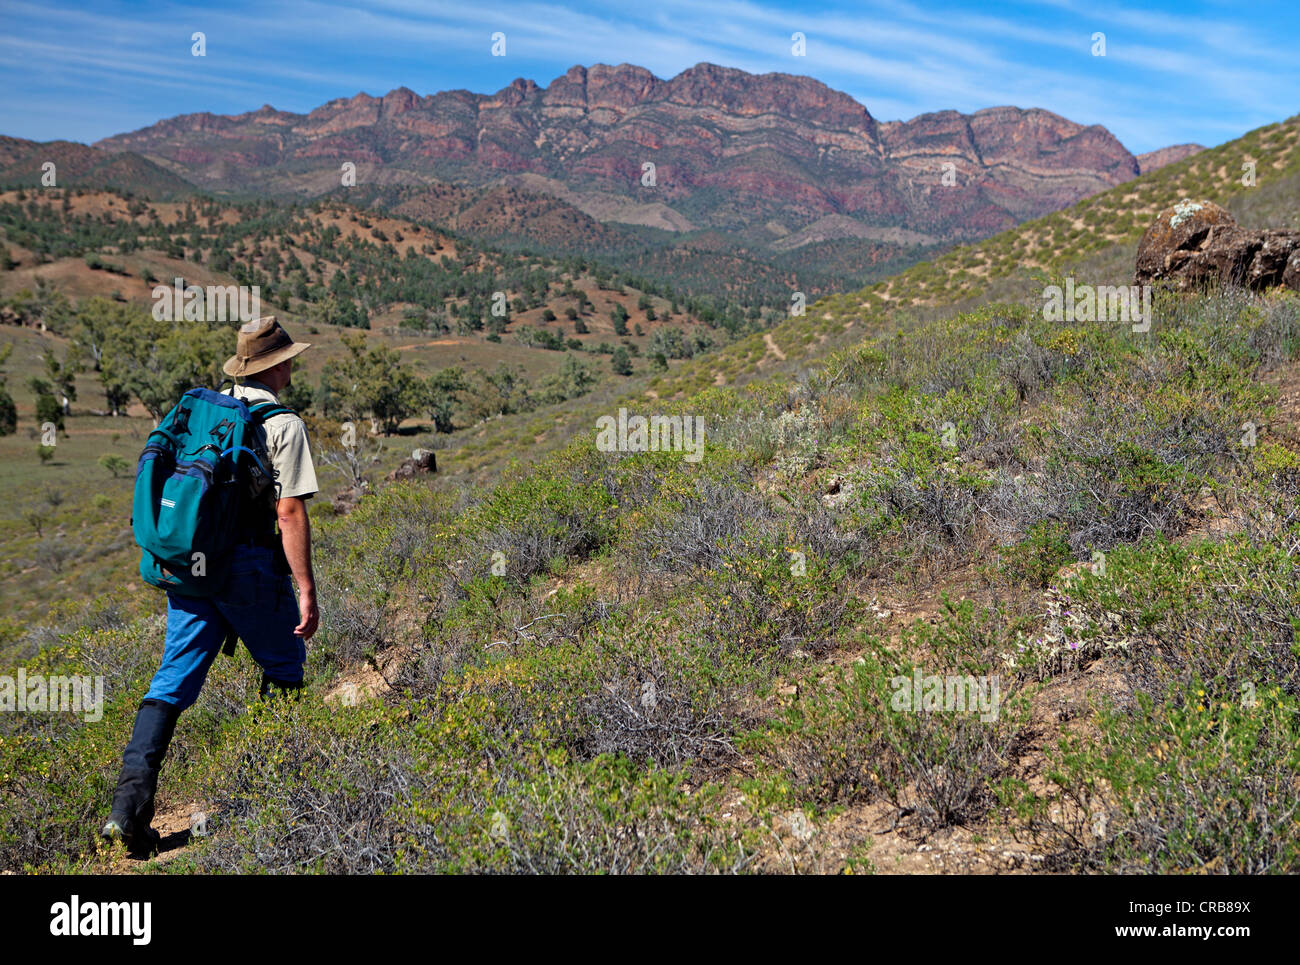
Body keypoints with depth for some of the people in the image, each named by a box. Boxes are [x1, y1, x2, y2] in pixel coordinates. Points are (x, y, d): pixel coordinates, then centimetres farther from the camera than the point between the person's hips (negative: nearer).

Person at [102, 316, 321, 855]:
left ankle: (129, 806, -3)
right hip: (250, 566, -5)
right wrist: (307, 591, -13)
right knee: (284, 666, 17)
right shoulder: (284, 425, -9)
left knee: (173, 680, 6)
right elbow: (290, 513, -16)